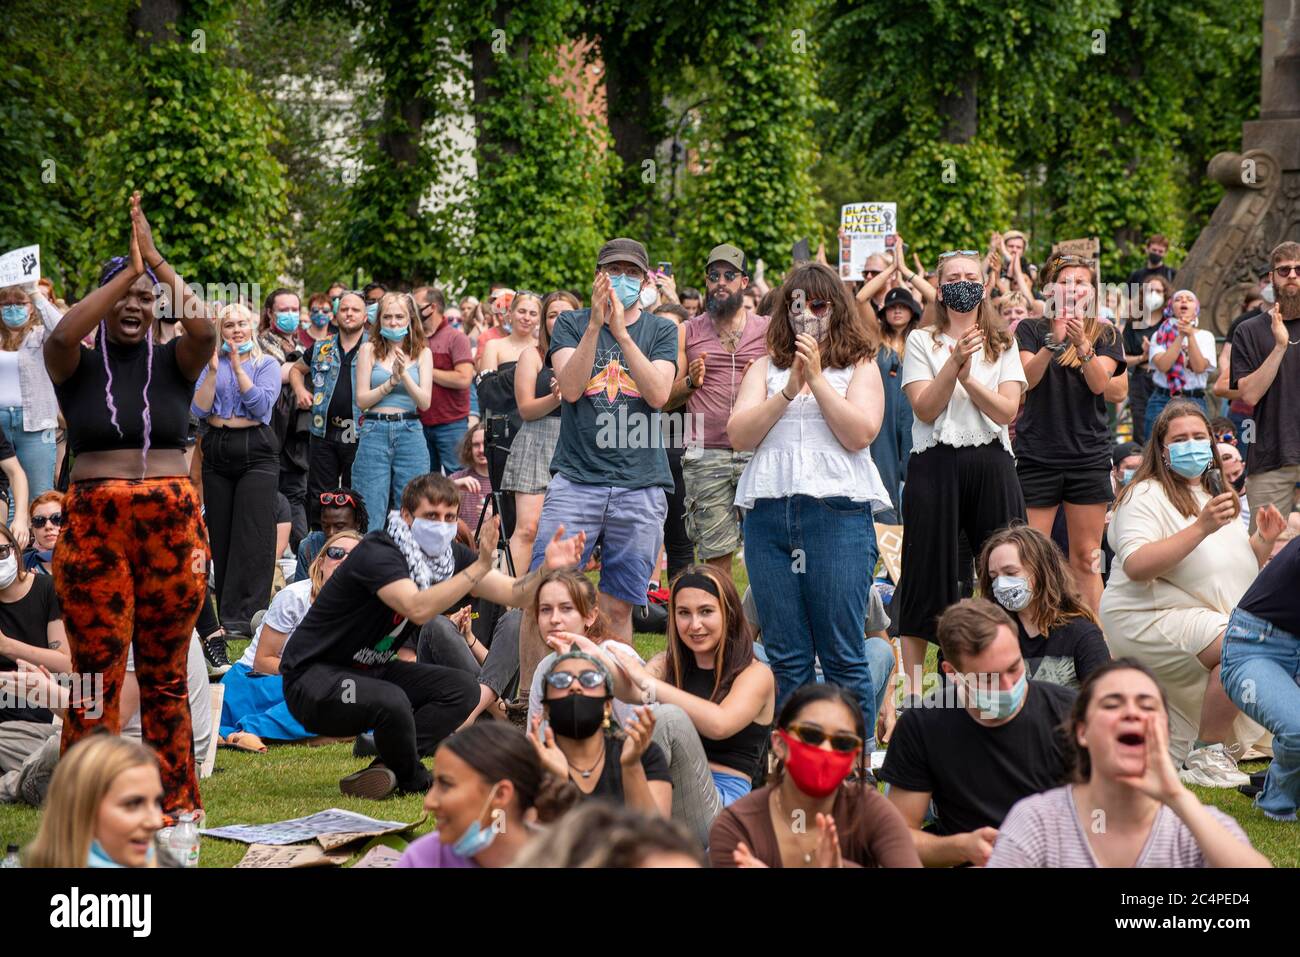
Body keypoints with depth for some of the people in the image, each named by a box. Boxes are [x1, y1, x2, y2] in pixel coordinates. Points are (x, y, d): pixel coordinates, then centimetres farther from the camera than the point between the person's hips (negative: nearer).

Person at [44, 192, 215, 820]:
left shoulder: (174, 361, 8)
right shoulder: (77, 363, 5)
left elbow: (205, 331, -14)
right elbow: (62, 334, -18)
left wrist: (156, 262, -19)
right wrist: (128, 270, -22)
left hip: (174, 525, 1)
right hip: (94, 525, -1)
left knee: (166, 674, 7)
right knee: (96, 673, -3)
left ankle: (174, 803, 14)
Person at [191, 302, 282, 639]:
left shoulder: (266, 364, 4)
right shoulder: (211, 363, 12)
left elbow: (262, 405, -11)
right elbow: (199, 409, 0)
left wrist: (238, 368, -15)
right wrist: (213, 371, -10)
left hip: (255, 450, -4)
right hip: (217, 452, 4)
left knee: (252, 536, -10)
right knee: (220, 534, 4)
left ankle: (243, 616, -13)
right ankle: (227, 613, 11)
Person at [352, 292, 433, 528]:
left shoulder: (422, 354, 8)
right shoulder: (369, 350, 6)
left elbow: (425, 402, 0)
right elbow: (362, 400, 0)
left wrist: (404, 374, -13)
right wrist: (392, 381, -11)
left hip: (410, 433, 1)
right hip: (374, 432, -1)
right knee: (371, 513, -2)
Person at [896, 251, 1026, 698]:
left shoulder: (1002, 346, 13)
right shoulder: (922, 342, 7)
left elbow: (1007, 410, -1)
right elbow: (925, 408, -5)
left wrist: (968, 377, -13)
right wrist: (954, 364, -16)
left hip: (991, 464, 2)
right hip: (936, 464, -2)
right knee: (927, 571, -1)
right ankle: (911, 685, 4)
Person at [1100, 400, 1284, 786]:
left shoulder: (1217, 495, 20)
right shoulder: (1146, 496, -8)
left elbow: (1240, 567, 25)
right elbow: (1136, 566, -24)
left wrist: (1264, 540, 4)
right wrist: (1201, 528, -27)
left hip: (1218, 616, 9)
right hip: (1148, 617, -9)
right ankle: (1206, 755, -16)